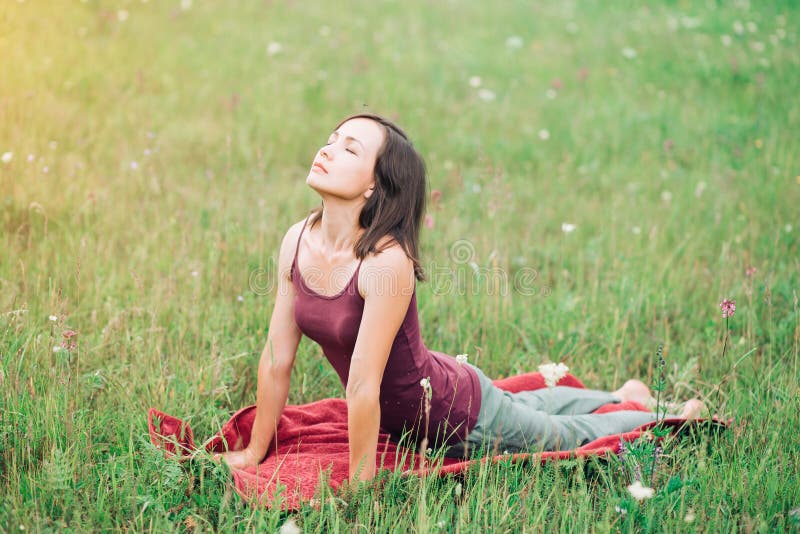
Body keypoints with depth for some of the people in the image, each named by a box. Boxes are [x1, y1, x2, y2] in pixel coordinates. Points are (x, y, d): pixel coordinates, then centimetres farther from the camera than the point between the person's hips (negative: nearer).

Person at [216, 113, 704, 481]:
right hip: (405, 419, 7)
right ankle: (622, 398, 61)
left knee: (572, 438, 20)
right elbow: (277, 358, -9)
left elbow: (364, 385, -33)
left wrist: (360, 488, -28)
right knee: (525, 406, 34)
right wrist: (254, 453, -3)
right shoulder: (298, 241, -17)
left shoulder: (387, 262, -37)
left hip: (457, 410, -7)